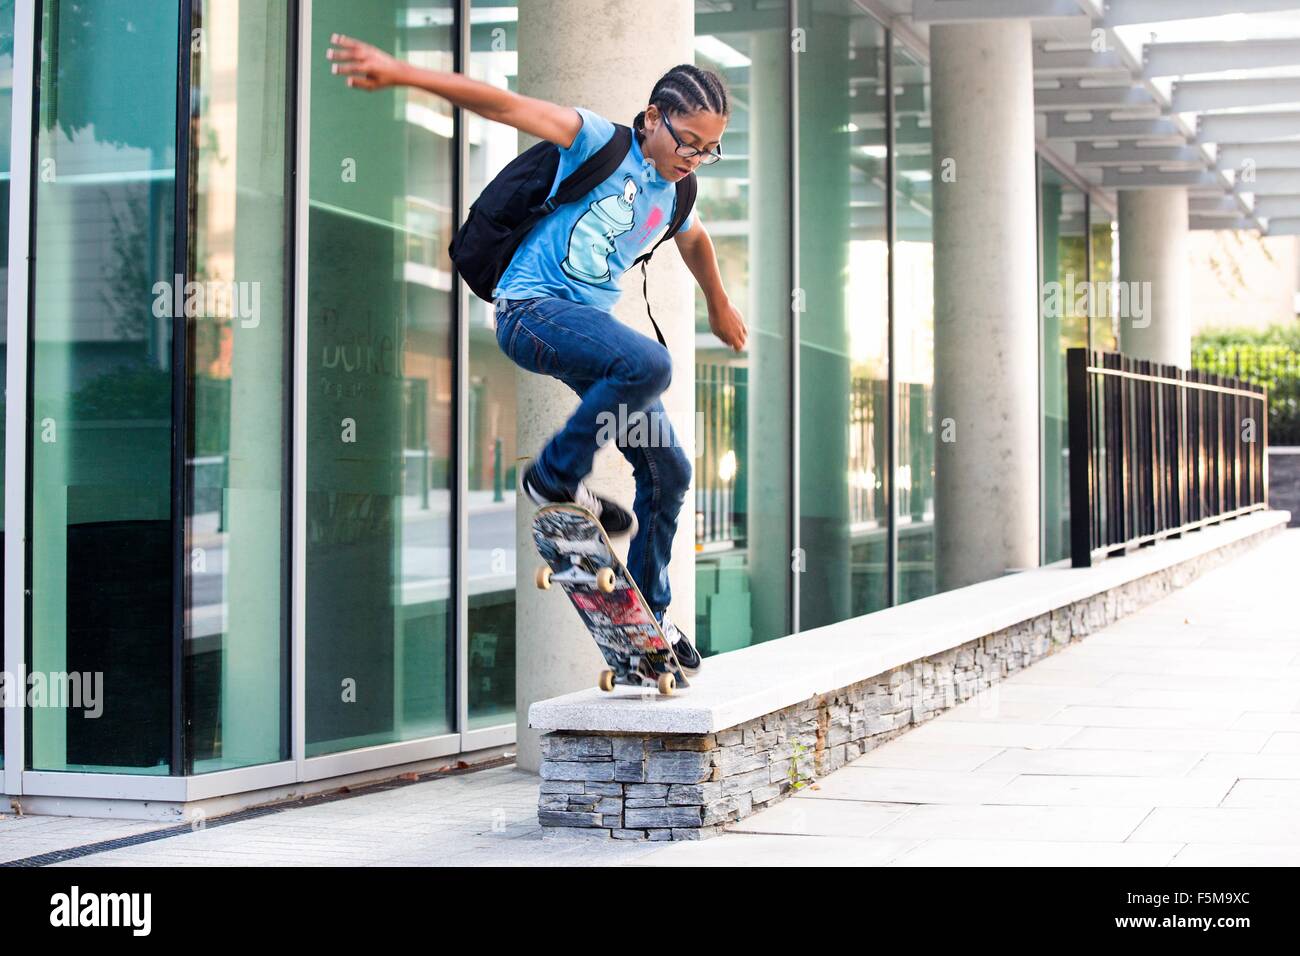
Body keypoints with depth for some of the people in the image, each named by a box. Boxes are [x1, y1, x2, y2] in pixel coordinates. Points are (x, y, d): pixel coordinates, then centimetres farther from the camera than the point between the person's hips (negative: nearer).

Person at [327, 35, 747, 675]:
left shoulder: (673, 194, 12)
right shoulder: (600, 141, -9)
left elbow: (695, 241, 36)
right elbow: (507, 107, -20)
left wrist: (719, 305, 53)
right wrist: (401, 74, -32)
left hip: (591, 322, 8)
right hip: (531, 307, -8)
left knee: (668, 471, 6)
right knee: (649, 364, -35)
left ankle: (649, 615, 23)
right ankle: (555, 476, -14)